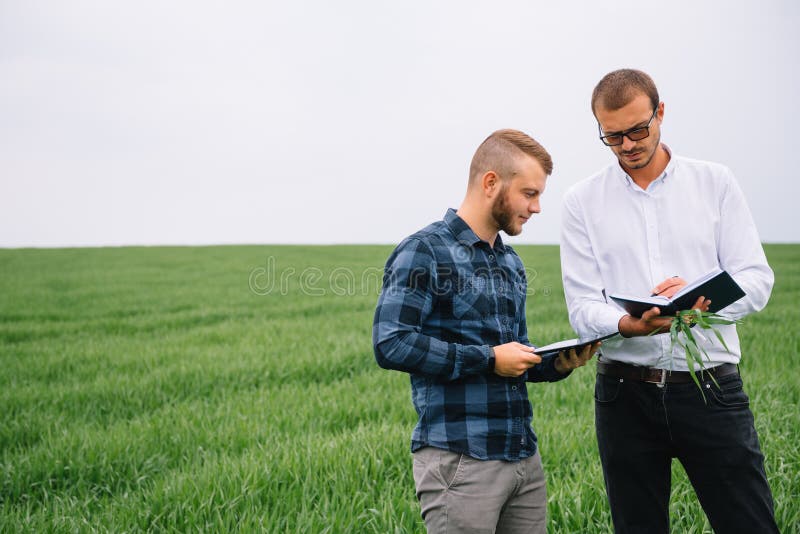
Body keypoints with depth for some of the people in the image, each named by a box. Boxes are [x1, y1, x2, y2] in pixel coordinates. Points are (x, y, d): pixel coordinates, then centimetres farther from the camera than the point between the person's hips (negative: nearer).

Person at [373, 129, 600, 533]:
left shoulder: (511, 262, 17)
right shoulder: (424, 252, -8)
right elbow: (391, 344, -18)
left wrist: (557, 364, 3)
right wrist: (488, 359, -17)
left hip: (524, 455, 8)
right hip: (459, 459, -8)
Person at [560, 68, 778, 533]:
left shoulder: (714, 182, 4)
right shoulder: (583, 202, 4)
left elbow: (757, 279, 0)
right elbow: (583, 307, -3)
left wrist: (702, 295, -22)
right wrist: (630, 324, -25)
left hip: (713, 388, 0)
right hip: (626, 393, 1)